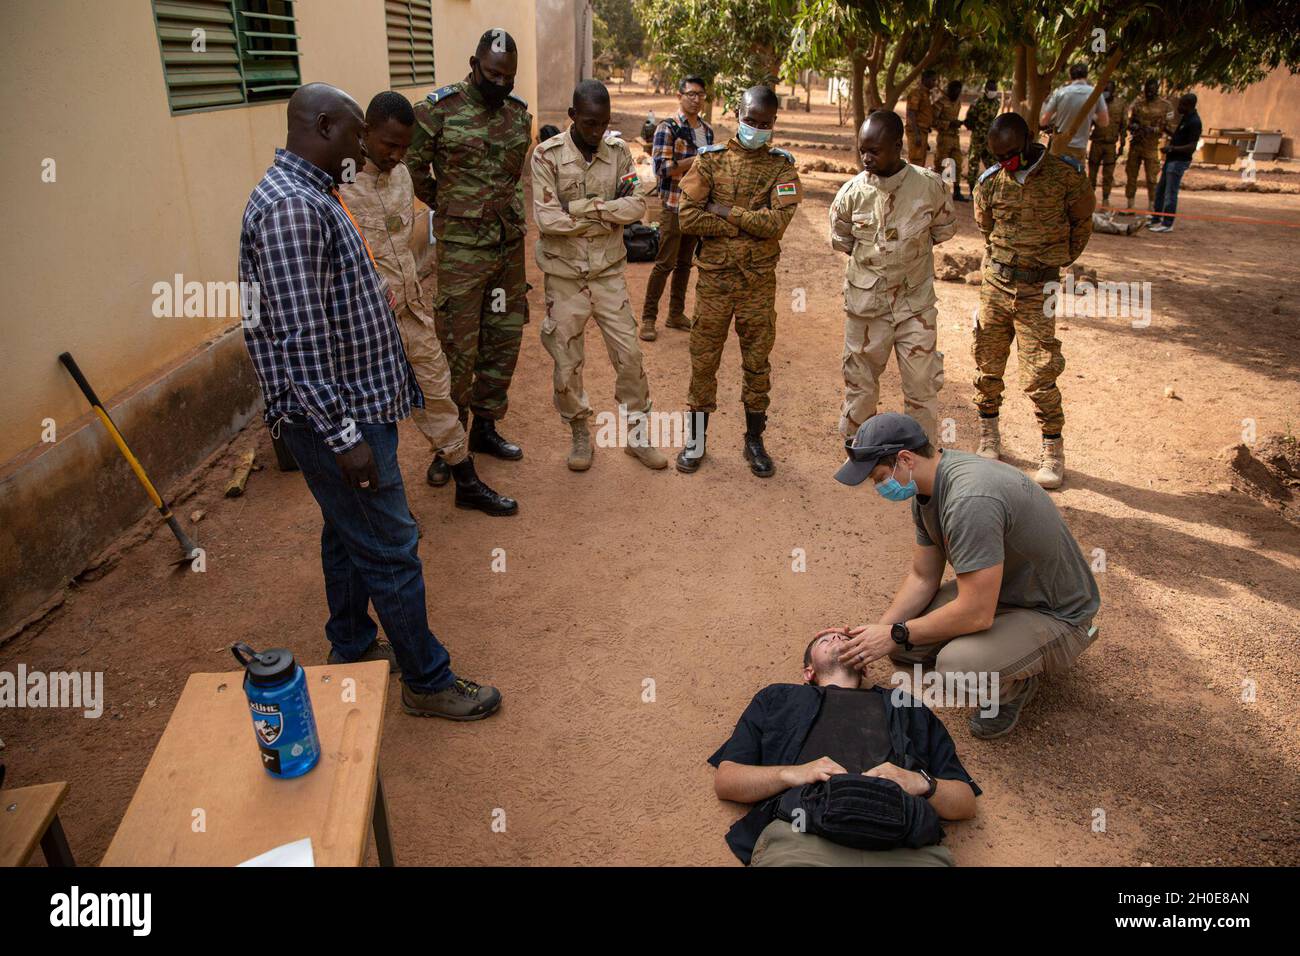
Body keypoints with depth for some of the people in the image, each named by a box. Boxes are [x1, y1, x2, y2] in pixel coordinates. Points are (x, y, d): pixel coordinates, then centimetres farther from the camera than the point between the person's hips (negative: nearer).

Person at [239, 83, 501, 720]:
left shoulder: (308, 195, 14)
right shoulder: (291, 207, -21)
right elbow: (301, 339, -26)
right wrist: (344, 435, -25)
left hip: (357, 401, 11)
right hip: (336, 414, -11)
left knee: (348, 534, 21)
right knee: (390, 550, -1)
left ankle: (350, 648, 39)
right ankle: (428, 681, 14)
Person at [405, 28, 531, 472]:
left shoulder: (520, 113, 8)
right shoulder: (439, 108, -8)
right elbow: (412, 165, -1)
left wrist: (512, 214, 12)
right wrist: (446, 207, 6)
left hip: (510, 247, 6)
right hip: (461, 248, -5)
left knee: (504, 340, 11)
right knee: (458, 348, -2)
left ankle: (485, 427, 27)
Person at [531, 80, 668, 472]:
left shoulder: (618, 151, 1)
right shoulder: (547, 155, -10)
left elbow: (636, 206, -9)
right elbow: (547, 219, -20)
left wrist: (584, 207, -19)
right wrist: (609, 213, -13)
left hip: (609, 271, 2)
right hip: (565, 275, -2)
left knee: (629, 354, 4)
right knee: (568, 364, 7)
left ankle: (638, 435, 20)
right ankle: (580, 435, 26)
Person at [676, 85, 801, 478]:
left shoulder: (781, 166, 1)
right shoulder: (710, 159, 1)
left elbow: (777, 222, -14)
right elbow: (688, 218, -11)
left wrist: (724, 211, -13)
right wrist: (748, 223, -12)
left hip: (759, 281, 0)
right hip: (714, 278, 0)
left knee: (758, 363, 9)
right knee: (703, 360, 7)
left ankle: (754, 441, 23)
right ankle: (696, 438, 21)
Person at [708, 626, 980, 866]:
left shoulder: (907, 706, 37)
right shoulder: (778, 698, 32)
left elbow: (965, 803, 29)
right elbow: (724, 781, 20)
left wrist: (922, 783, 5)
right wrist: (789, 774, 1)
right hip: (800, 833, -1)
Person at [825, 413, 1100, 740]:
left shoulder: (970, 500, -35)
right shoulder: (928, 486, -3)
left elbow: (976, 613, -33)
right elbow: (923, 577, 6)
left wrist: (895, 634, -20)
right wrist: (876, 631, -6)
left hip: (1056, 614, -9)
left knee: (956, 666, -33)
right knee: (899, 644, 1)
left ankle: (1015, 685, 1)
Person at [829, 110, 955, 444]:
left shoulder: (929, 185, -10)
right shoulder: (852, 192, -8)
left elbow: (944, 229, 7)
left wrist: (910, 249, 4)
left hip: (916, 303, 0)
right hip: (865, 303, 0)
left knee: (922, 388, 5)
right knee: (860, 384, 11)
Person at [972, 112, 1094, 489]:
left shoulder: (1064, 177, -7)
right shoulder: (989, 181, 1)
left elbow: (1082, 220, 11)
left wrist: (1062, 259, 16)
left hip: (1038, 289, -3)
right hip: (995, 283, 3)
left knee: (1039, 375, -5)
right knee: (988, 365, 9)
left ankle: (1053, 450, 7)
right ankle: (988, 433, 28)